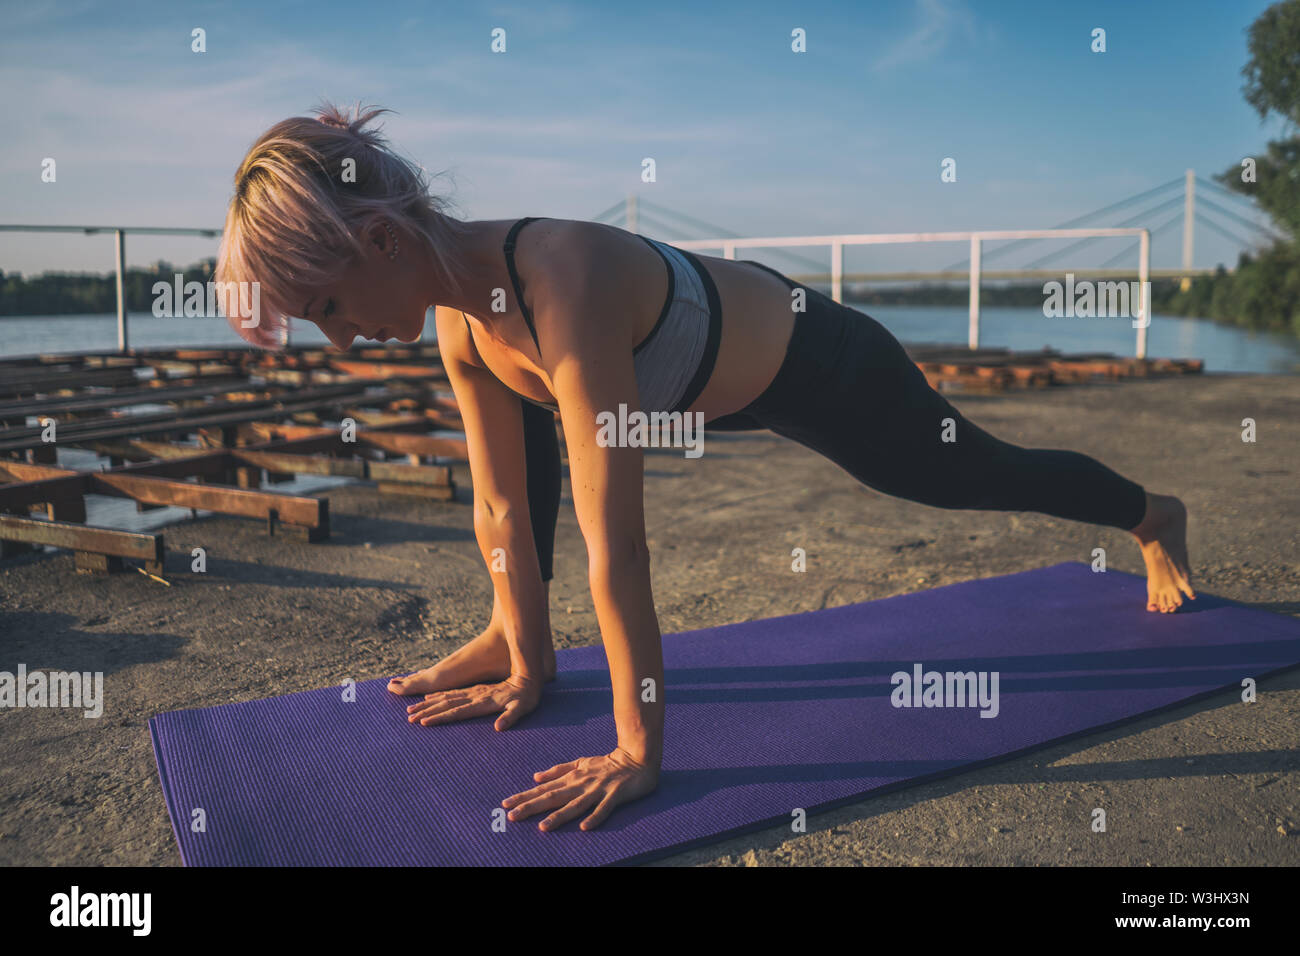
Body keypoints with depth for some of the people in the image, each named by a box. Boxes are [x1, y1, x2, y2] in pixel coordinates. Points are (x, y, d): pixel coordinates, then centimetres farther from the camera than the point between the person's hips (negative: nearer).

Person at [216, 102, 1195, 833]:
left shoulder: (563, 287, -42)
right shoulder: (462, 319, -16)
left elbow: (615, 545, -40)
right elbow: (503, 506, -8)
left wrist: (638, 750, -33)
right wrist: (529, 663, -1)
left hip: (824, 368, -6)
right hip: (731, 378, 7)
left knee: (987, 478, 16)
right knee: (522, 397, 2)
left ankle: (1156, 516, 48)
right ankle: (513, 638, 14)